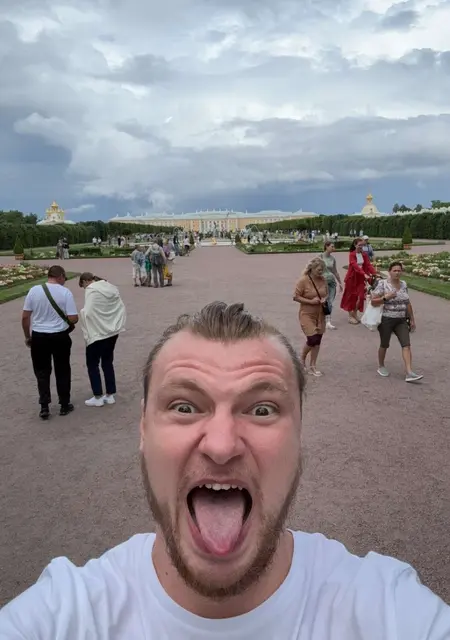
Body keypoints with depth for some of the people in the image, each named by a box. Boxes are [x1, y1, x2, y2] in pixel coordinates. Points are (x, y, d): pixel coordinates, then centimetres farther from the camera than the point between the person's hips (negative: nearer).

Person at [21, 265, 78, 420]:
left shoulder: (34, 290, -3)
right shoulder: (65, 292, -10)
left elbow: (25, 317, 0)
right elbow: (73, 318, -13)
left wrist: (27, 336, 13)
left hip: (38, 336, 1)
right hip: (60, 337, -1)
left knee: (42, 371, 14)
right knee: (62, 371, 15)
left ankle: (44, 407, 12)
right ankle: (65, 405, 24)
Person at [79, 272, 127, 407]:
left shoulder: (91, 290, -14)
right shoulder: (111, 287, 8)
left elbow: (88, 312, -24)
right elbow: (121, 308, 9)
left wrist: (81, 312, -6)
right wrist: (119, 324, 12)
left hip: (97, 333, -7)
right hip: (113, 330, 7)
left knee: (92, 364, 7)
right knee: (108, 362, 15)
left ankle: (98, 397, 10)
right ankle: (110, 395, 20)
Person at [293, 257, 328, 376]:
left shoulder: (323, 280, 0)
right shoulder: (303, 280, -16)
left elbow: (327, 293, 15)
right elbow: (296, 297, -14)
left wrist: (325, 299, -9)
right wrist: (310, 301, -22)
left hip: (320, 315, 6)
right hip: (307, 315, -6)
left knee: (318, 340, 9)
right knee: (312, 339, -11)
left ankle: (312, 366, 21)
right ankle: (302, 358, 20)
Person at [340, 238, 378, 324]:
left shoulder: (364, 255, 4)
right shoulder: (352, 254, -14)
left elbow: (368, 265, -4)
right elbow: (355, 266, -27)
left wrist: (375, 273, -20)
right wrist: (365, 274, -38)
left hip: (360, 278, 5)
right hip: (352, 278, -5)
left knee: (360, 296, 3)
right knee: (351, 297, 3)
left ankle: (355, 314, 21)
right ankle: (350, 316, 14)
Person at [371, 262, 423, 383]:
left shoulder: (403, 284, 8)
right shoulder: (383, 284, -8)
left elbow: (408, 303, 14)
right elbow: (373, 302, -10)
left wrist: (412, 319, 14)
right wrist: (385, 297, -24)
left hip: (401, 321, 5)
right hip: (386, 320, -4)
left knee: (406, 345, -8)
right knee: (384, 345, 9)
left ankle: (409, 373, -13)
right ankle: (381, 366, 32)